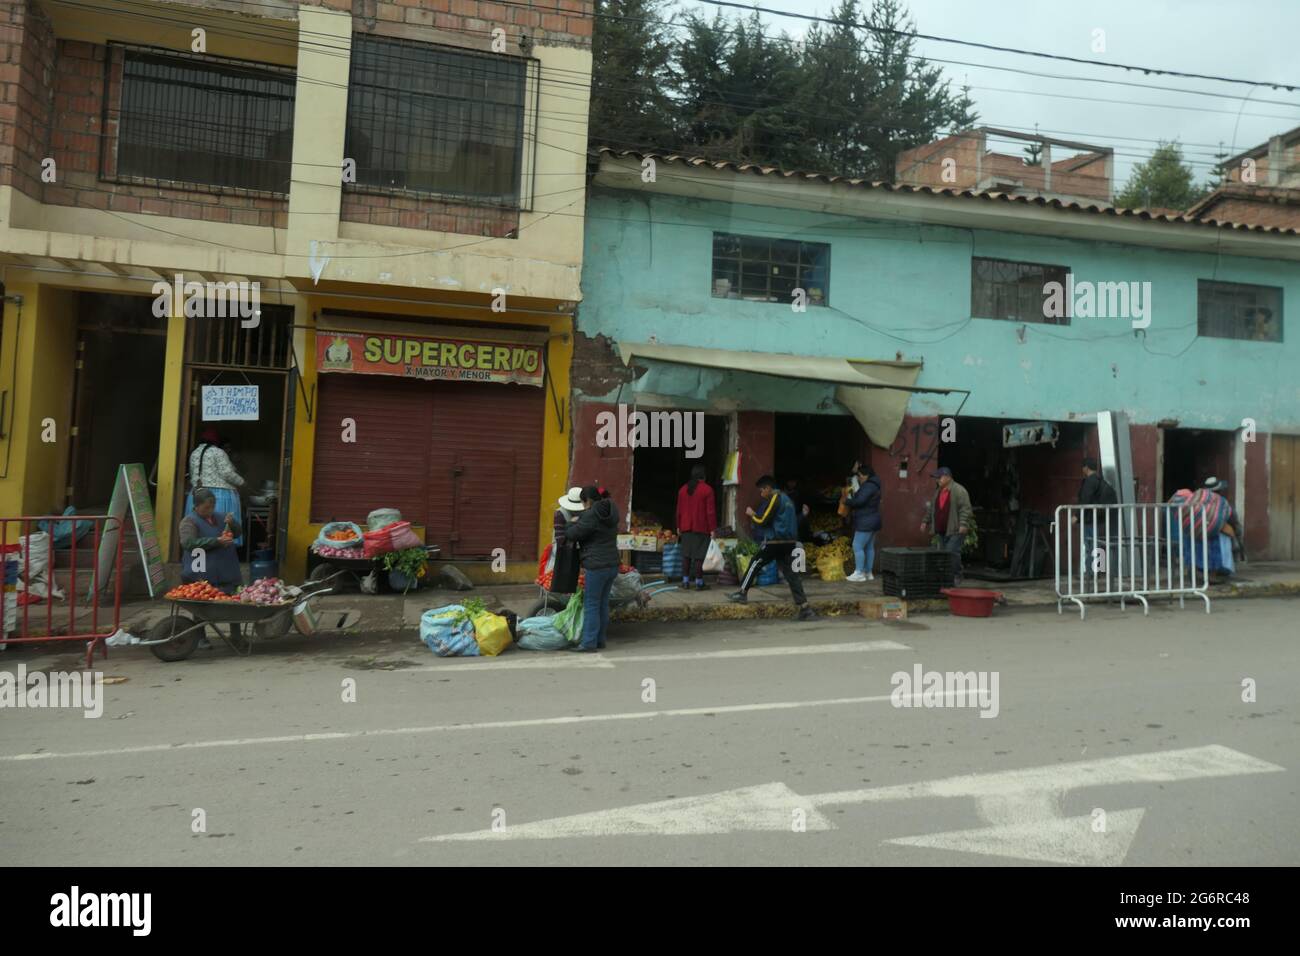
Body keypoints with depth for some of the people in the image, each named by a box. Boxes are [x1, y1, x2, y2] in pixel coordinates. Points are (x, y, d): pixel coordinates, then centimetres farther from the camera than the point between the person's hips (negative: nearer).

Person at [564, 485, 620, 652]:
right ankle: (599, 640, 23)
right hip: (612, 564, 8)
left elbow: (573, 534, -12)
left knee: (591, 605, -1)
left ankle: (589, 643, 2)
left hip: (597, 566, -8)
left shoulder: (591, 515, -15)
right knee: (603, 604, 15)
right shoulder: (610, 513, 11)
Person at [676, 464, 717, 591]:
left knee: (686, 555, 10)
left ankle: (685, 581, 11)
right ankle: (699, 582, 0)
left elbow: (679, 510, 12)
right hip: (701, 528, -5)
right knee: (699, 556, -2)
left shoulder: (683, 489, 8)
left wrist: (678, 527, 19)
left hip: (686, 528, 5)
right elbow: (710, 511, -10)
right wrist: (712, 528, -6)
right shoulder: (707, 489, -8)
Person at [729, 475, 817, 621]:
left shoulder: (775, 499, -9)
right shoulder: (786, 498, 20)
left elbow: (763, 521, -10)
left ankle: (742, 593, 14)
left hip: (774, 542, -8)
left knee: (755, 564, 7)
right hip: (789, 542, 8)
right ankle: (804, 607, -2)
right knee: (789, 573, 5)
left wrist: (752, 514, 6)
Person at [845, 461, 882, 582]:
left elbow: (859, 501, -29)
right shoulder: (872, 484, 15)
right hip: (871, 521, 11)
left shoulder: (868, 486, -18)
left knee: (857, 546, -7)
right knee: (869, 547, 12)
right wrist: (854, 472, 8)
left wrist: (847, 501, -13)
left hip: (866, 522, -11)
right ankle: (868, 573, 16)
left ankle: (859, 573, -6)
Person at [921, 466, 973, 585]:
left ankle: (956, 576, -1)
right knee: (945, 552, 9)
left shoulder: (959, 490, -9)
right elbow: (932, 508, 25)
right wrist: (926, 521, 23)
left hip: (955, 530, -8)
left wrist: (963, 524, -23)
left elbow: (966, 509, -15)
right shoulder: (938, 491, 16)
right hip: (942, 530, 8)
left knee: (952, 552, -12)